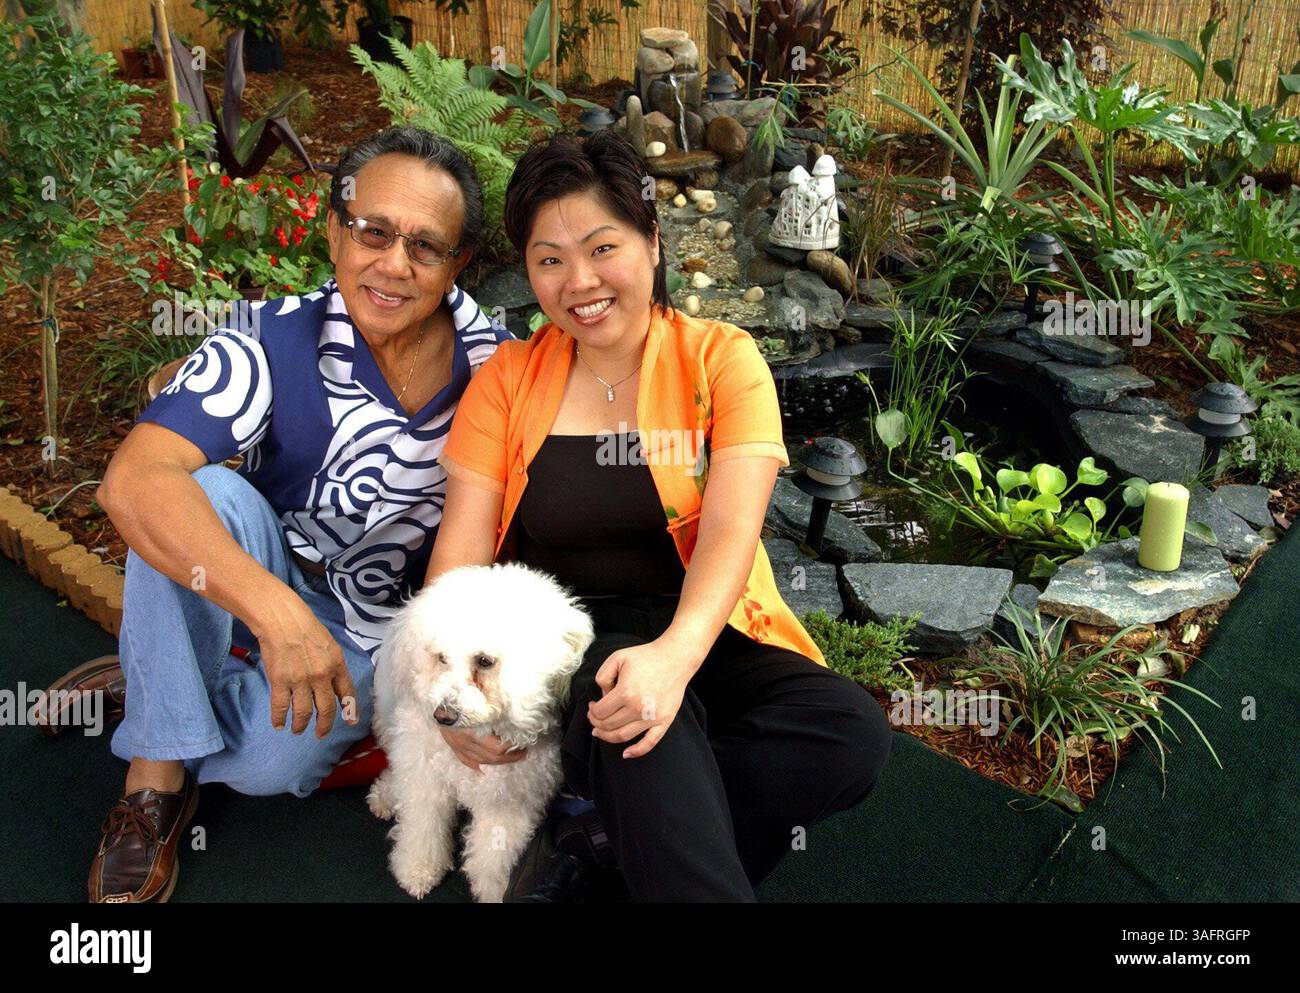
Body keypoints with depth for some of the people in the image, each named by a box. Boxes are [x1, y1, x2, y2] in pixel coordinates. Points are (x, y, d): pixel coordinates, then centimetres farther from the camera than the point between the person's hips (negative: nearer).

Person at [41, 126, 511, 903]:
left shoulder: (495, 363, -14)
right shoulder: (274, 346, -21)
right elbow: (134, 480, -34)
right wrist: (274, 610, -46)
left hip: (382, 627, 1)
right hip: (264, 587, 0)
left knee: (268, 762, -26)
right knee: (206, 495, -32)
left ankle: (149, 683, 7)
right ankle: (158, 778, -15)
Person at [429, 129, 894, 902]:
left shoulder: (722, 359, 1)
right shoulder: (507, 377, 6)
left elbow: (730, 532, -13)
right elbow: (462, 546, -1)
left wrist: (675, 654, -33)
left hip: (699, 636, 2)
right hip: (562, 647, -2)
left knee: (854, 734, -26)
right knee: (632, 714, -37)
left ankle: (599, 839, -15)